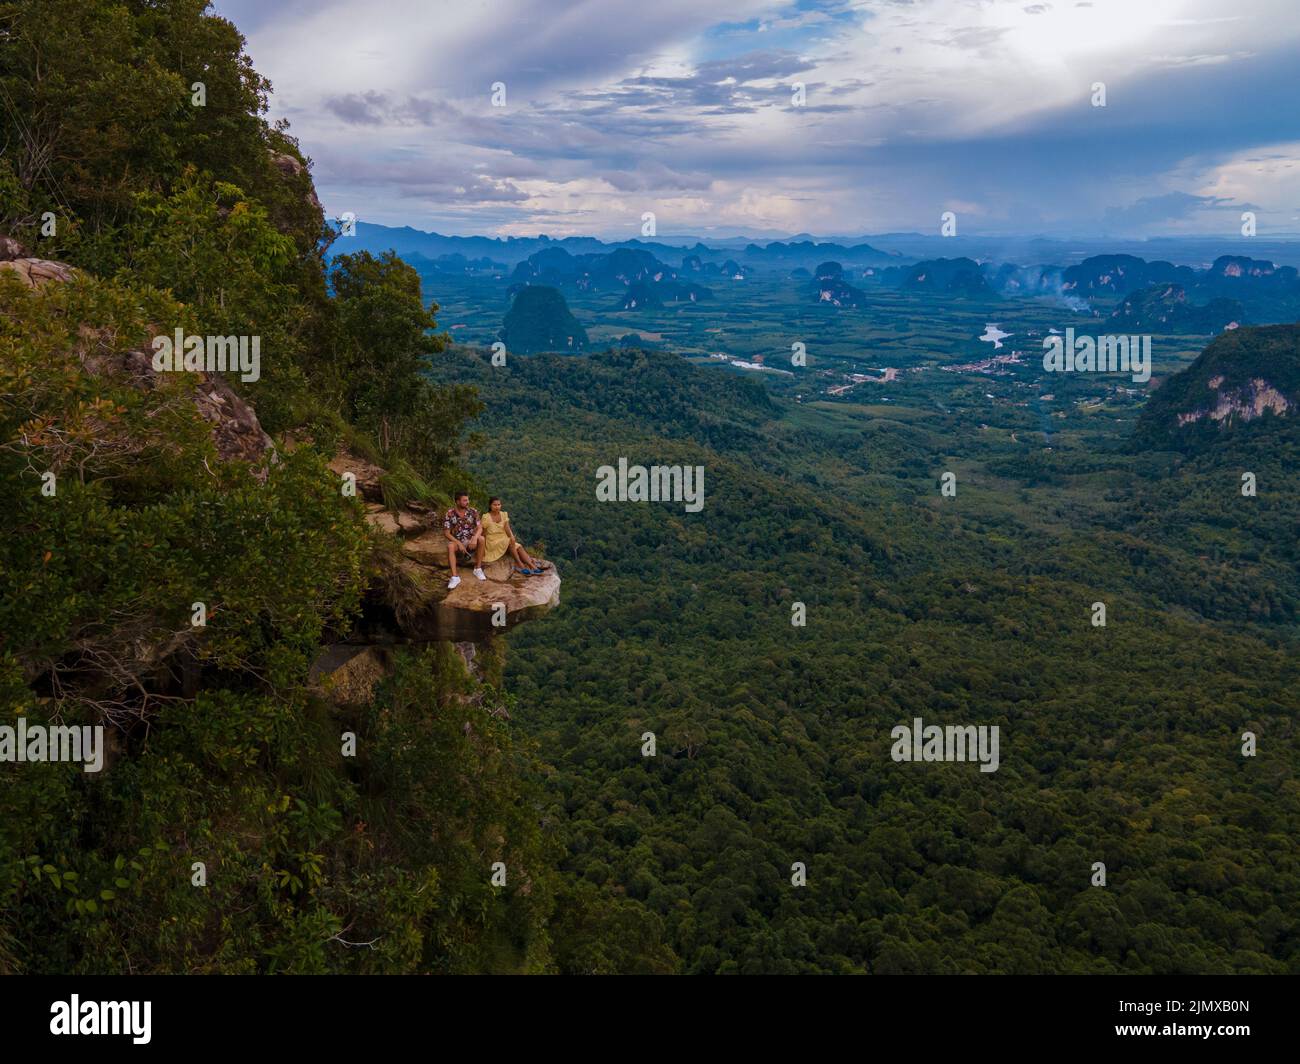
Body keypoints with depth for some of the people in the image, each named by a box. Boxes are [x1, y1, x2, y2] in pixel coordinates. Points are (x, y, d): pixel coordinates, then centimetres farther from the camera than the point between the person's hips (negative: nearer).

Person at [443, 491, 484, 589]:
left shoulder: (473, 512, -5)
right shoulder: (450, 514, -10)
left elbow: (480, 528, -8)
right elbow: (446, 533, -10)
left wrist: (475, 537, -31)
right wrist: (459, 543, -23)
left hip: (470, 541, 2)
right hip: (457, 541, -2)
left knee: (481, 539, -30)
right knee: (450, 546, -36)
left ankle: (478, 569, -19)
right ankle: (454, 577, -41)